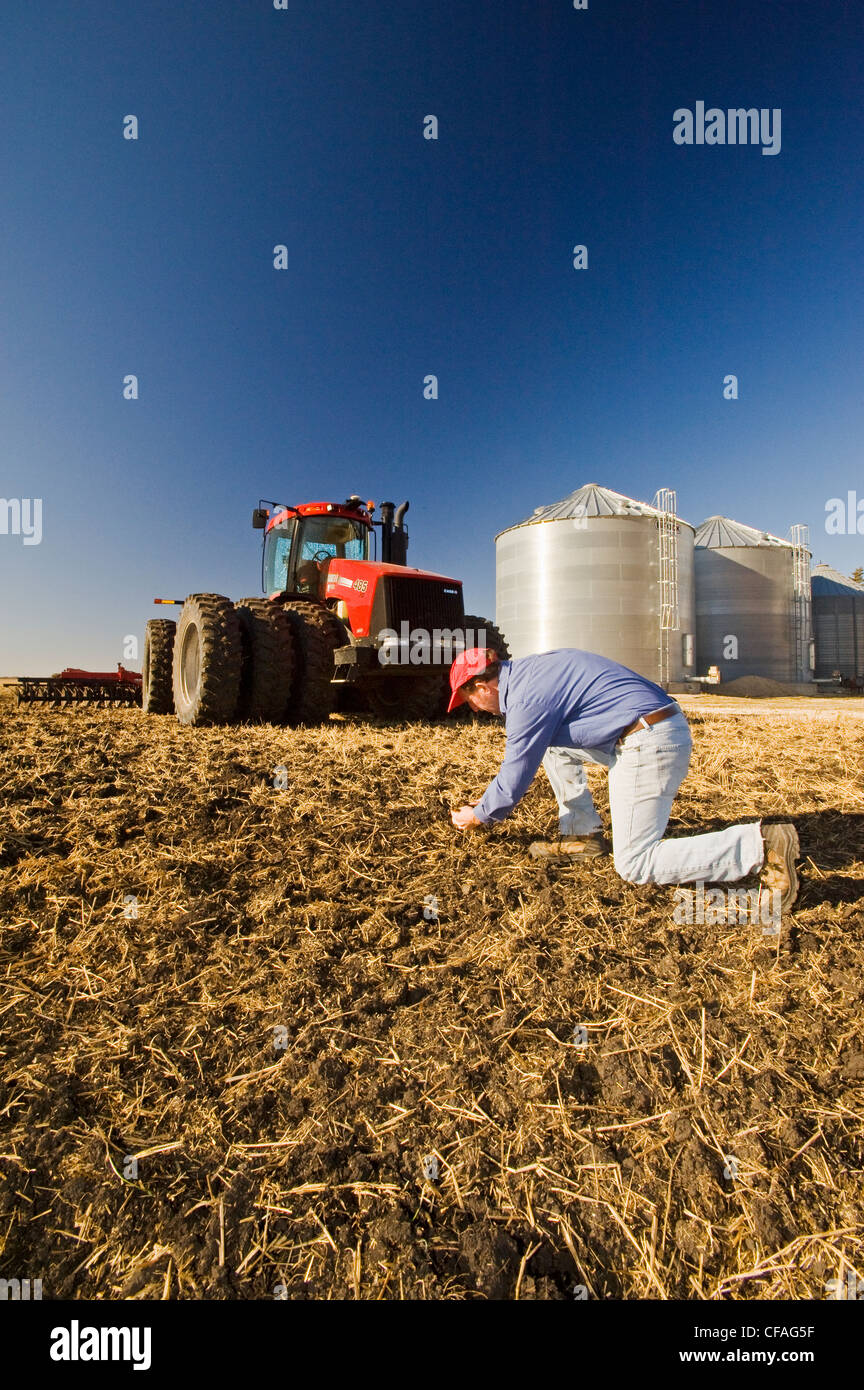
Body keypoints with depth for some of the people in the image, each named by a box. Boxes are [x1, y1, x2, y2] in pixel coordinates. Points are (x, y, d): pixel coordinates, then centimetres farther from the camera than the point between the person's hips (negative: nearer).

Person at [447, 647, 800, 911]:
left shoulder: (527, 699, -16)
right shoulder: (525, 670, 13)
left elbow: (514, 781, -8)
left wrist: (478, 815, 10)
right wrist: (489, 801, 28)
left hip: (649, 744, -10)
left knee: (634, 866, -2)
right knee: (551, 743, 18)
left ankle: (761, 845, -7)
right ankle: (582, 835, 18)